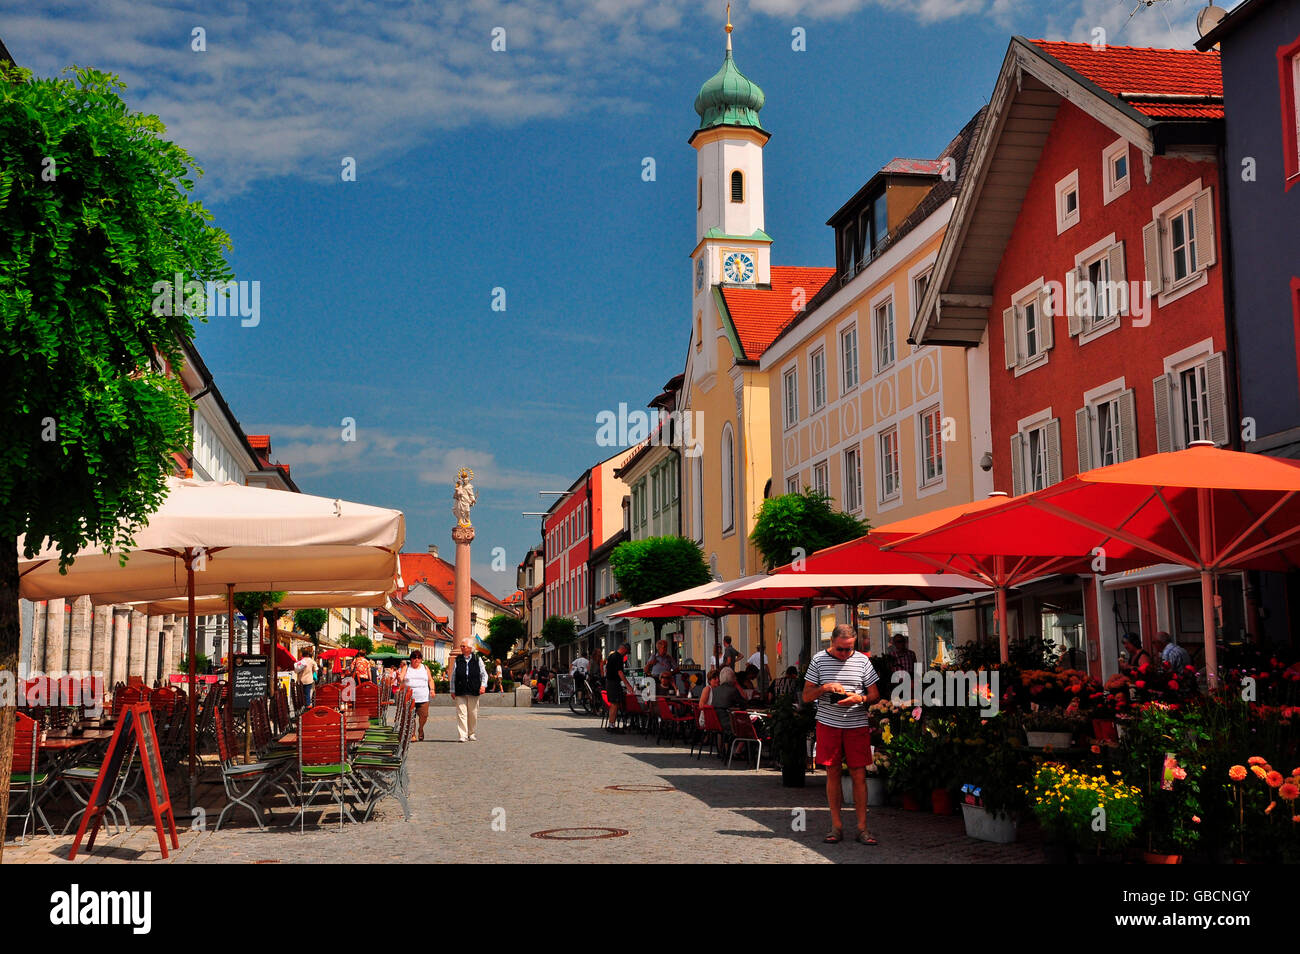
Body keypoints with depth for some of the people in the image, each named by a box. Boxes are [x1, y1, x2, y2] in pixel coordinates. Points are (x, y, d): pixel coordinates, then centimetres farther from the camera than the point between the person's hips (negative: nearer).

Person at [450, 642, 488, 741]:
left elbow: (484, 673, 6)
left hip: (474, 691, 0)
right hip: (460, 692, 0)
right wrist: (452, 690, 7)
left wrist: (483, 685, -9)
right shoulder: (458, 660, 8)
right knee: (461, 713, -8)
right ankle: (463, 736, -8)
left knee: (473, 714, 7)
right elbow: (453, 676, 11)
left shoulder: (477, 659, 7)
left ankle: (471, 734, 22)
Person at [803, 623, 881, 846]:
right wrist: (825, 688, -15)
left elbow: (875, 695, 7)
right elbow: (806, 696, 3)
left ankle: (862, 827, 6)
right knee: (832, 774, 4)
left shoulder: (862, 660, 3)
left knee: (859, 775, -1)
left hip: (857, 725, 0)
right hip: (828, 724, 0)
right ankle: (836, 826, 13)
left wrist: (859, 698, -14)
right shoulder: (819, 660, 2)